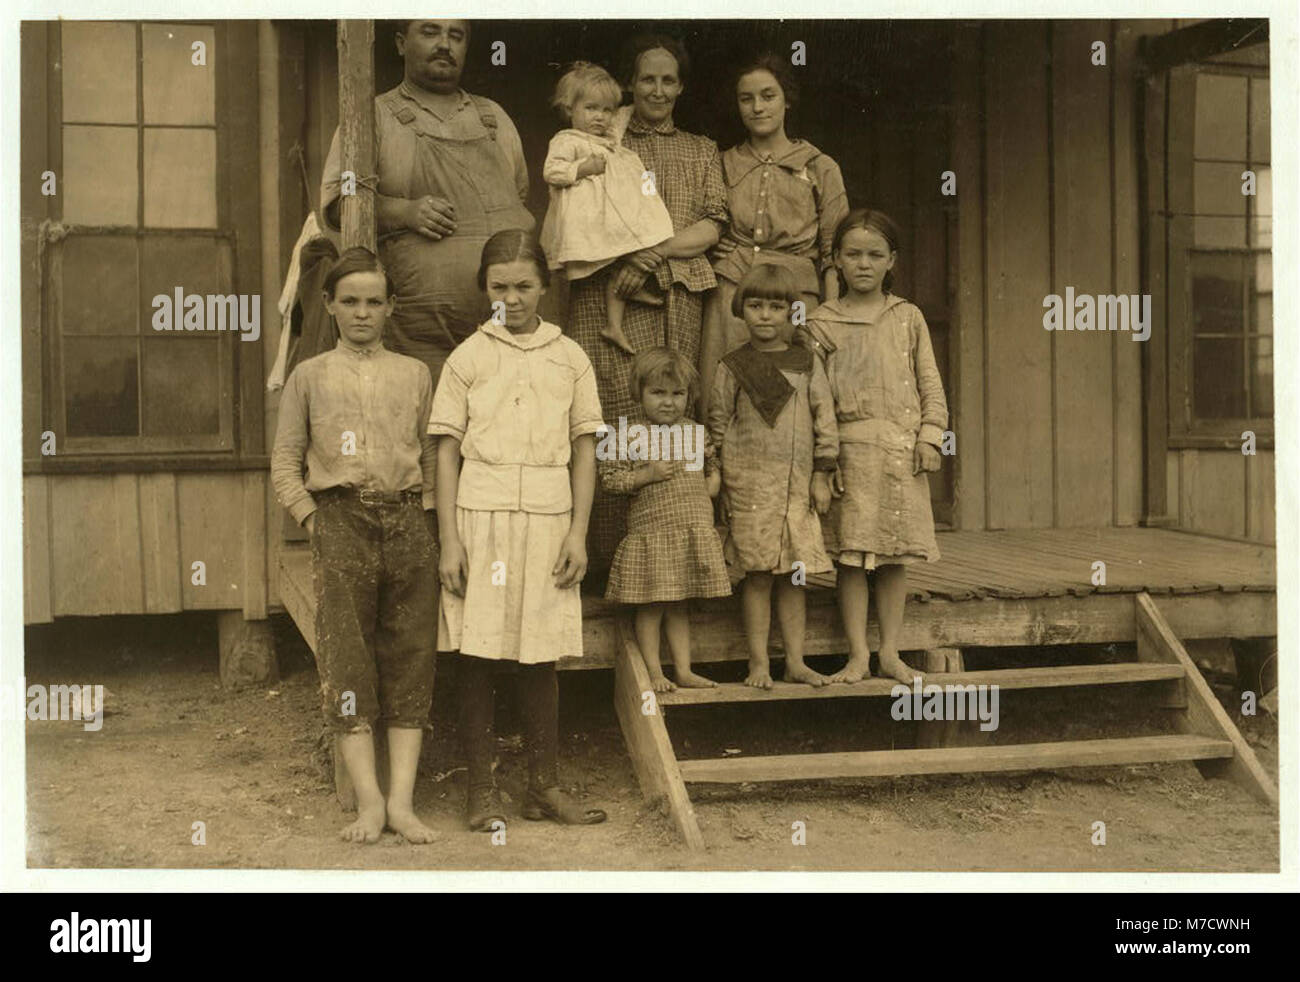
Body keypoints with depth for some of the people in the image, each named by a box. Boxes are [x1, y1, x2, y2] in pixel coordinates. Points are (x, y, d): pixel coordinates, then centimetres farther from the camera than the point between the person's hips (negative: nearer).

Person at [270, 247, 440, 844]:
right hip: (340, 521, -1)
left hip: (407, 521, 2)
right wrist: (314, 521, -1)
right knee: (346, 657, -7)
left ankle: (402, 800, 0)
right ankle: (368, 802, -4)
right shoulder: (309, 377, 12)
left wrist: (420, 517, 4)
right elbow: (285, 463, 11)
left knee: (410, 658, -2)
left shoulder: (414, 375, 15)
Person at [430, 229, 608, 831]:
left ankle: (544, 786, 16)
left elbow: (584, 450, 10)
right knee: (476, 656, 0)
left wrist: (578, 532, 2)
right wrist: (449, 541, -4)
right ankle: (481, 790, 10)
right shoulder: (468, 358, 5)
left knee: (541, 657, 6)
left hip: (548, 520, 1)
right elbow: (447, 454, 3)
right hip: (481, 516, -1)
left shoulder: (569, 358, 10)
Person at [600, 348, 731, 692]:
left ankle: (683, 670, 19)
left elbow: (713, 467, 24)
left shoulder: (696, 432, 10)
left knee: (679, 604, 13)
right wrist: (648, 475, -15)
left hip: (694, 530, 4)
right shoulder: (630, 436, -4)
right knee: (651, 605, 0)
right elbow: (608, 478, -6)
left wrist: (711, 488, 5)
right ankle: (654, 672, 12)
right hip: (650, 531, -4)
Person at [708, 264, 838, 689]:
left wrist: (822, 476, 4)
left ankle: (795, 660, 15)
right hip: (749, 482, -2)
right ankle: (758, 663, 6)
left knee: (795, 573, 6)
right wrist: (717, 479, 3)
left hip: (798, 482, 2)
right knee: (757, 573, -1)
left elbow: (824, 419, 8)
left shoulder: (806, 363, 8)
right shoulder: (732, 367, 3)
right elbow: (718, 423, 6)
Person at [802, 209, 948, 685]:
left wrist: (930, 435, 1)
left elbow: (930, 383, 12)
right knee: (852, 555, -2)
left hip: (904, 449, 2)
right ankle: (858, 655, 7)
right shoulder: (823, 323, 3)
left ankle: (890, 652, 16)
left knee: (896, 555, 7)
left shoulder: (908, 318, 10)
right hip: (852, 447, -2)